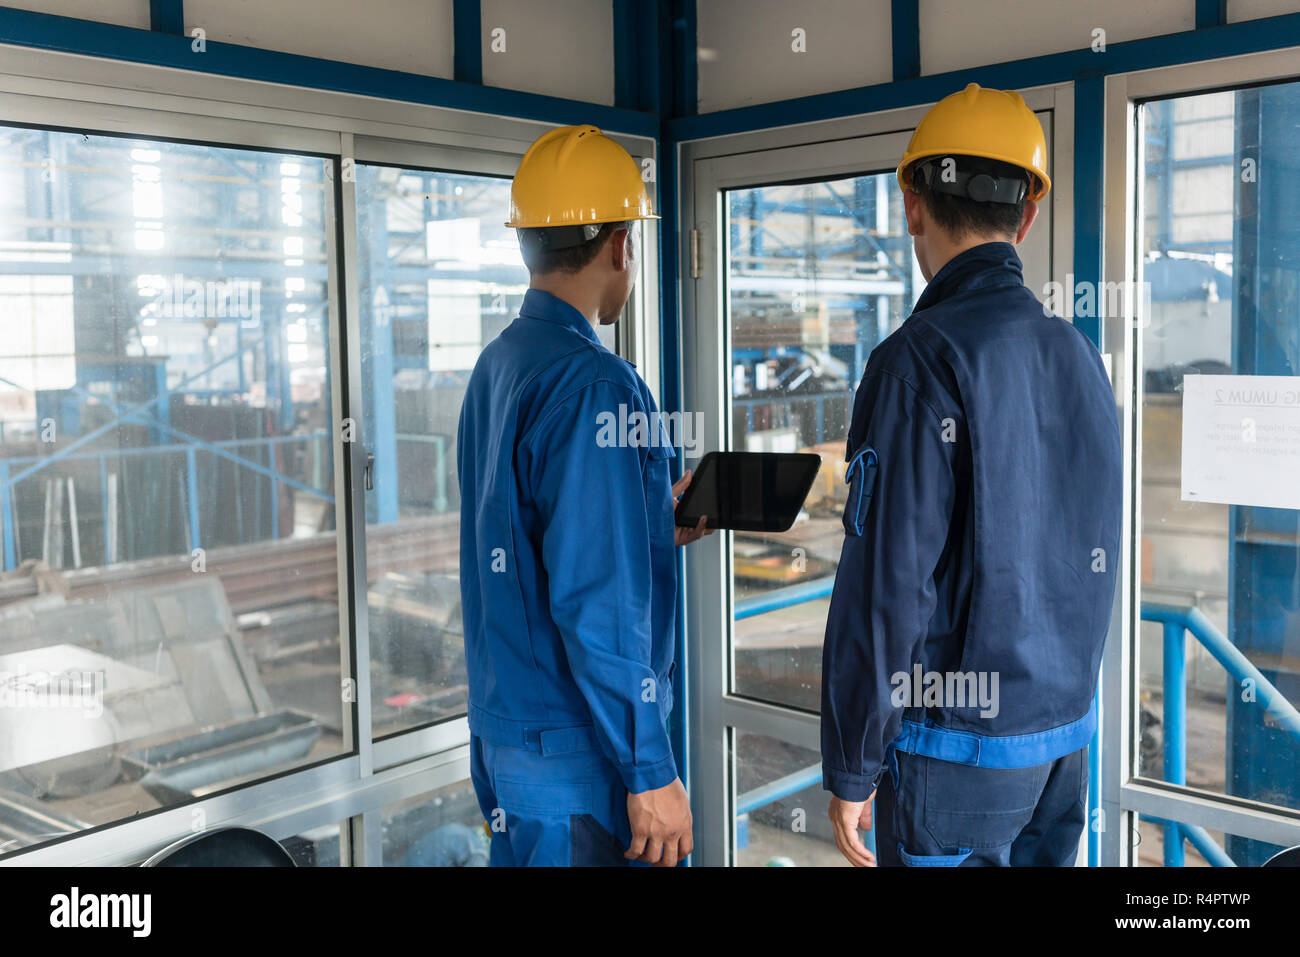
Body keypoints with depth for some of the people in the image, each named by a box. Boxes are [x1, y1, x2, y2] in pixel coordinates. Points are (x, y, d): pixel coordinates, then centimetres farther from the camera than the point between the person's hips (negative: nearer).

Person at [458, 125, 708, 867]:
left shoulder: (496, 366, 8)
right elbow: (596, 601, -24)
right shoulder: (593, 384, -20)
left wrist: (656, 528, 16)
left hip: (502, 725, 9)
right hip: (578, 754, -9)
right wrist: (650, 770, -18)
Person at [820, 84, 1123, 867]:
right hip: (1066, 734, 7)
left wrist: (851, 768, -12)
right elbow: (1092, 556, 13)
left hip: (957, 743, -7)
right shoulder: (1080, 356, 5)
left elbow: (887, 584, -20)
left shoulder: (926, 358, -17)